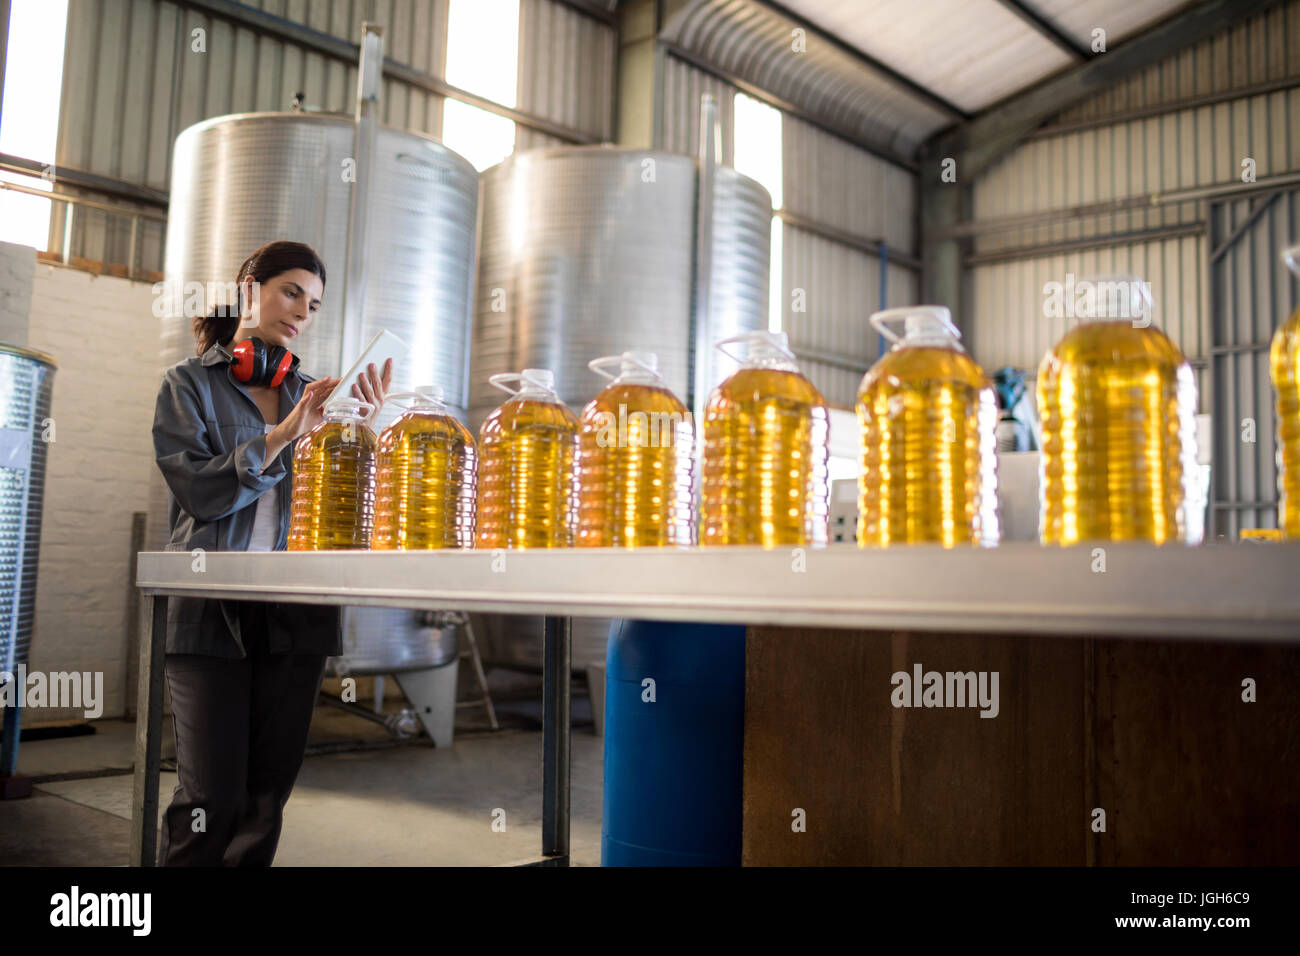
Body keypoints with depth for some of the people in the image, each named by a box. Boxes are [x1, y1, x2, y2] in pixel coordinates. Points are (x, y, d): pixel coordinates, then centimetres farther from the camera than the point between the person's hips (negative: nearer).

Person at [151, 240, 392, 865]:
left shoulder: (310, 393, 15)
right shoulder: (189, 383, 5)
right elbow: (198, 490, -8)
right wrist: (282, 435, -15)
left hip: (296, 614, 4)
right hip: (212, 608, -3)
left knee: (268, 795, 6)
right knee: (213, 797, -6)